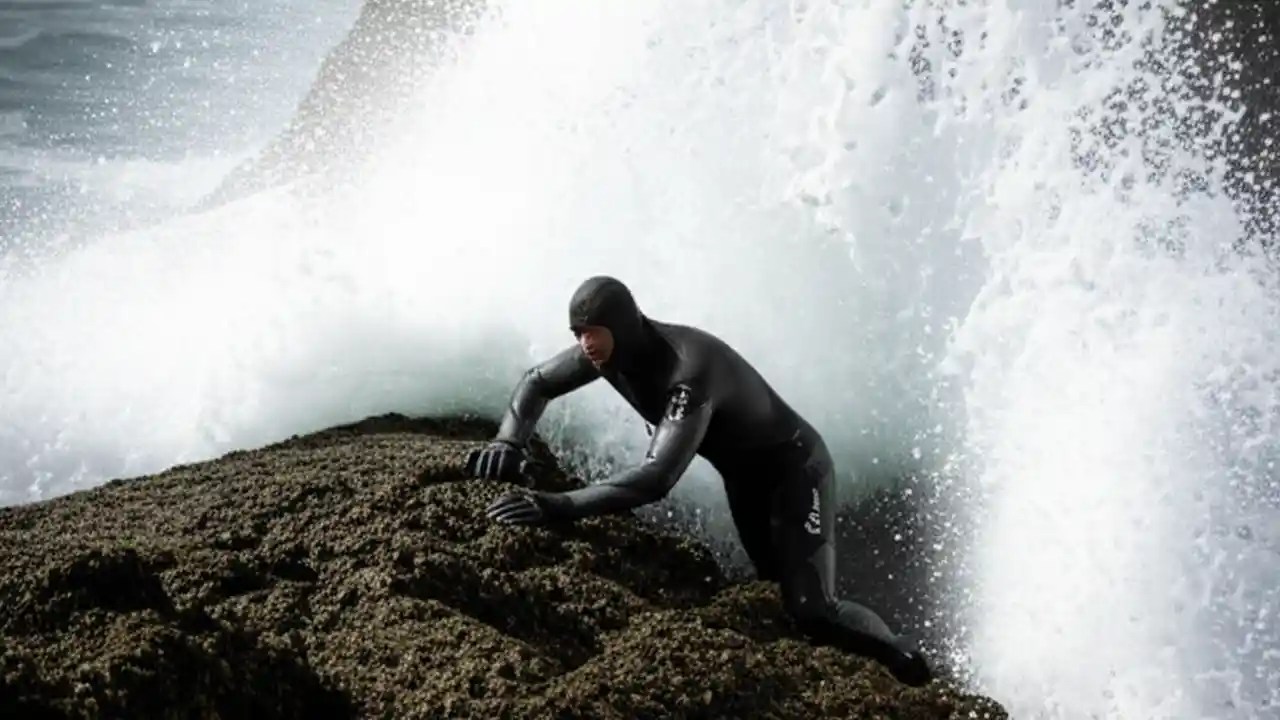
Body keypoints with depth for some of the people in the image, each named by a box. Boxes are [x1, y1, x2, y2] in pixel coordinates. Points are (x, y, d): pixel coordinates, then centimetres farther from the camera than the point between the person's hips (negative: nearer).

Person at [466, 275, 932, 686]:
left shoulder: (689, 370, -42)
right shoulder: (608, 348, -16)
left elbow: (658, 478, -51)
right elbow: (537, 382, 1)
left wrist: (560, 507, -57)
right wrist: (509, 441, -19)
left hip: (793, 470, -9)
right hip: (743, 475, 9)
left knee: (811, 612, -17)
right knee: (780, 589, 21)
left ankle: (903, 659, 8)